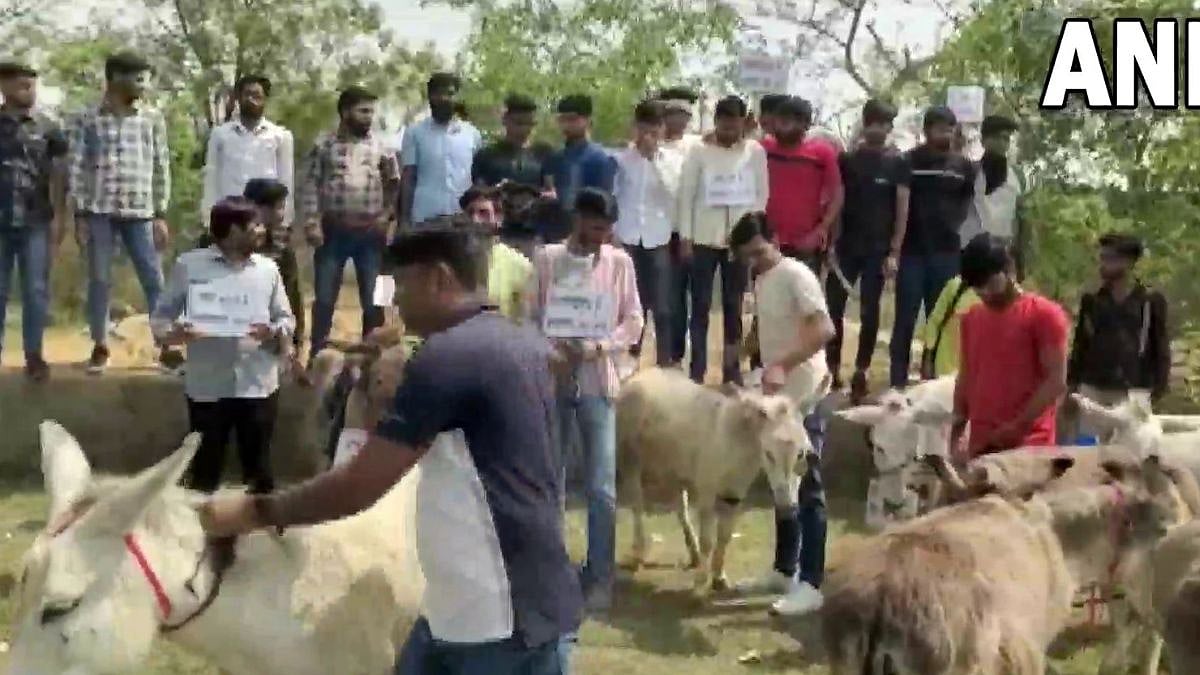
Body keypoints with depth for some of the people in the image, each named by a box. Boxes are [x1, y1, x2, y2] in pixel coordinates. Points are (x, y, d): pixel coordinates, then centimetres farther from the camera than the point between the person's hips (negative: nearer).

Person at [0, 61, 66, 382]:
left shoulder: (49, 128, 4)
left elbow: (58, 176, 5)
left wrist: (59, 217, -2)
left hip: (36, 222, 0)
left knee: (36, 290, 2)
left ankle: (34, 354, 8)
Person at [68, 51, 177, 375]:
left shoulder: (152, 119, 5)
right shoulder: (87, 120, 2)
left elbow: (161, 167, 6)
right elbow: (77, 167, 2)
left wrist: (161, 215, 2)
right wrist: (79, 215, -3)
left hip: (140, 212, 1)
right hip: (99, 211, 0)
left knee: (154, 280, -1)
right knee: (99, 280, 5)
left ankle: (166, 346, 5)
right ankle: (100, 347, 15)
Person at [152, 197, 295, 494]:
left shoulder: (267, 268, 6)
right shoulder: (189, 265, -3)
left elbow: (286, 318, 10)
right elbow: (160, 317, 1)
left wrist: (273, 333, -13)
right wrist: (175, 334, -22)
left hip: (258, 386, 2)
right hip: (207, 387, -2)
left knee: (259, 469, 11)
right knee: (204, 469, 9)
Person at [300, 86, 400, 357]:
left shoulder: (382, 148, 7)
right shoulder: (324, 146, 3)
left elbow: (394, 187, 13)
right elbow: (310, 186, -1)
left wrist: (387, 216, 0)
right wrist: (312, 223, -10)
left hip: (371, 233, 1)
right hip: (333, 231, -1)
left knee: (373, 300, 5)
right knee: (324, 298, 3)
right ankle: (317, 354, 13)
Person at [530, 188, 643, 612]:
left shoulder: (619, 262, 1)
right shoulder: (546, 259, 0)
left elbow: (633, 321, 1)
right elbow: (530, 317, 0)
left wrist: (599, 347, -15)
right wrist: (552, 350, -16)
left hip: (597, 382, 0)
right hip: (553, 379, 1)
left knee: (602, 487, -5)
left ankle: (599, 579, 5)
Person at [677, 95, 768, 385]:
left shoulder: (755, 151, 3)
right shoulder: (699, 151, -1)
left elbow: (762, 195, 5)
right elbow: (686, 195, 0)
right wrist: (685, 237, -4)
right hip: (704, 238, -1)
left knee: (734, 306, 7)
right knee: (700, 305, 0)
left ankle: (732, 368, 15)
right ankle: (697, 371, 5)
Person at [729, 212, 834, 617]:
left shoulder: (796, 275, -15)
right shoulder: (760, 281, 12)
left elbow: (824, 330, -26)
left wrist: (783, 365, -35)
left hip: (806, 398, -9)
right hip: (777, 398, 9)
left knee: (807, 490, -6)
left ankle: (811, 585, -3)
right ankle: (784, 571, 26)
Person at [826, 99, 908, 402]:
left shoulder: (896, 164, 0)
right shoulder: (847, 159, 4)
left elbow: (903, 209, -1)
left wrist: (894, 251, -8)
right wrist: (832, 243, -3)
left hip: (879, 249, -1)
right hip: (845, 247, 1)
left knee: (869, 312, 3)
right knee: (834, 308, 0)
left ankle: (860, 373, 11)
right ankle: (832, 368, 11)